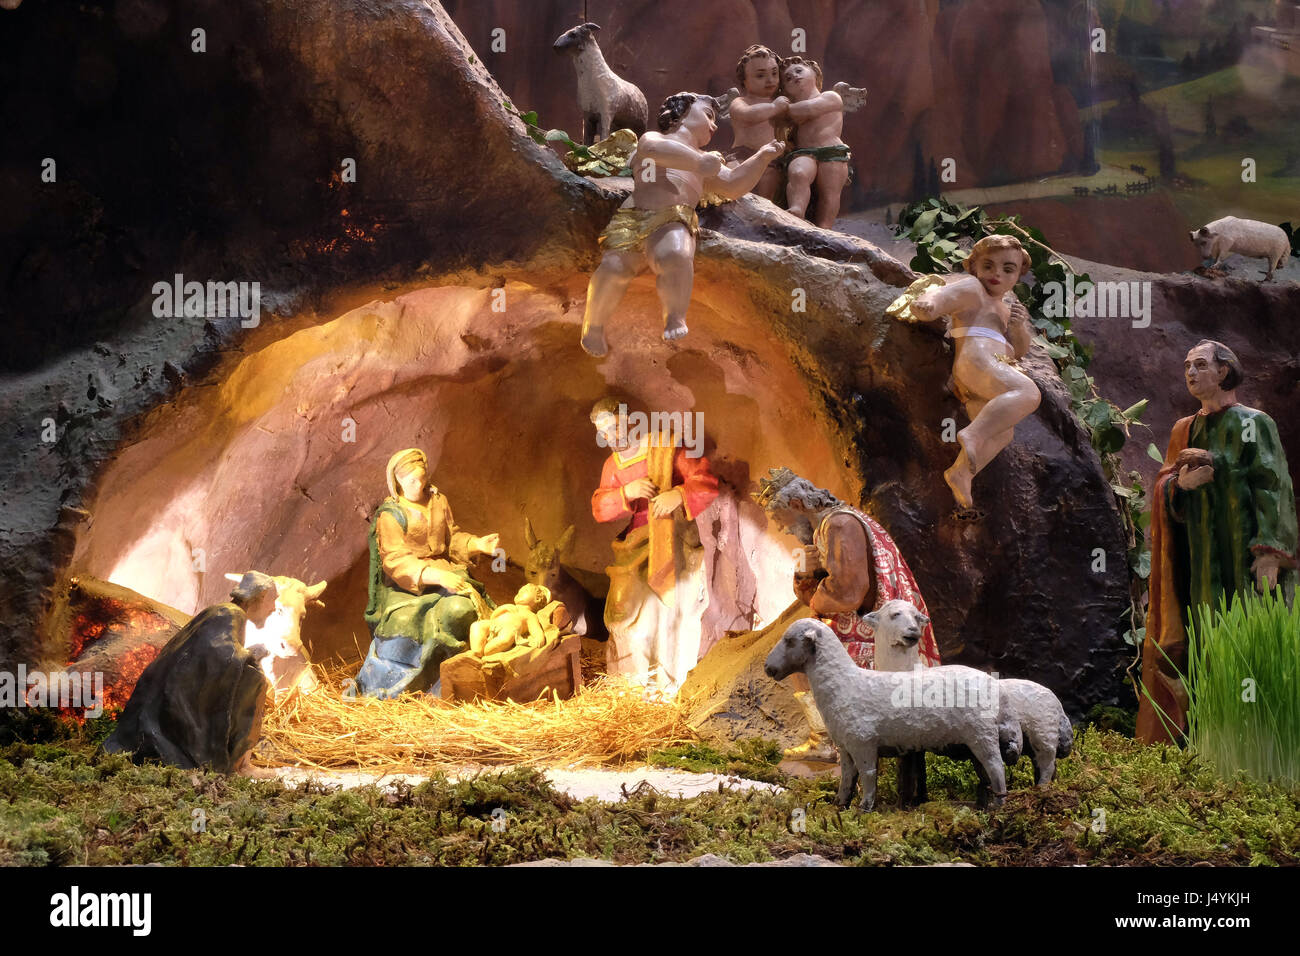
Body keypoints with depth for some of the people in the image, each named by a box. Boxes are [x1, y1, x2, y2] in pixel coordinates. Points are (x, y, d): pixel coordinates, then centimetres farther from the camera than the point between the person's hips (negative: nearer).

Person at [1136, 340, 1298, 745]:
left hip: (1242, 552, -5)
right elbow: (1165, 494, 15)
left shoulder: (1253, 424, 0)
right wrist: (1180, 483, -10)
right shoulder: (1185, 430, 17)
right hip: (1200, 558, 5)